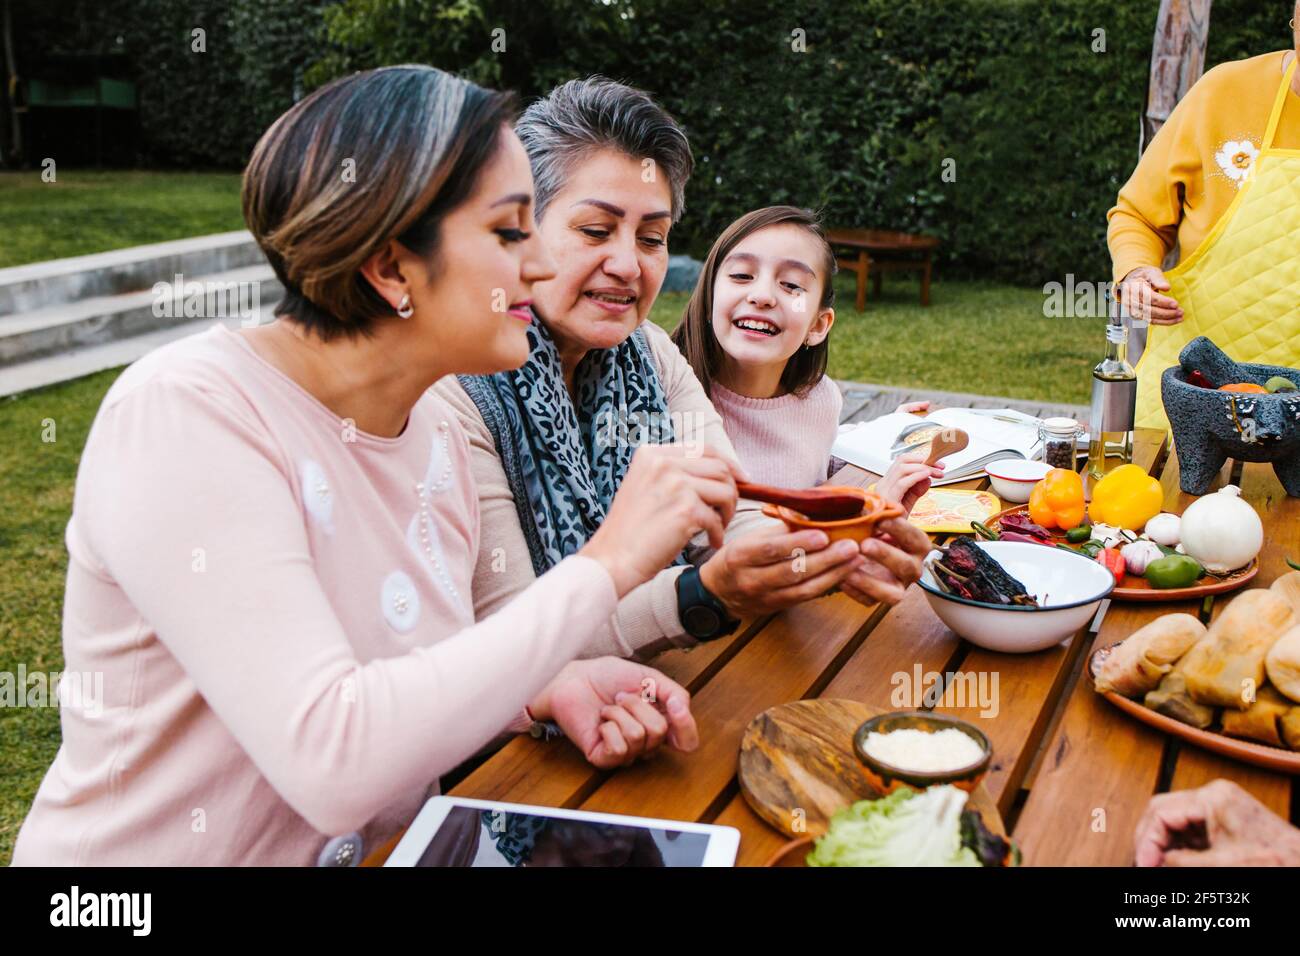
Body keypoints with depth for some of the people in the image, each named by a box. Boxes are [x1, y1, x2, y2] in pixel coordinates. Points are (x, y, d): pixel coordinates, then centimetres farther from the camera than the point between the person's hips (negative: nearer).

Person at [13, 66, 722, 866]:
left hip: (390, 845, 5)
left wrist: (545, 688, -11)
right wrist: (609, 563, -25)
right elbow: (330, 761, -29)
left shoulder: (436, 426, -1)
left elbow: (427, 675, 8)